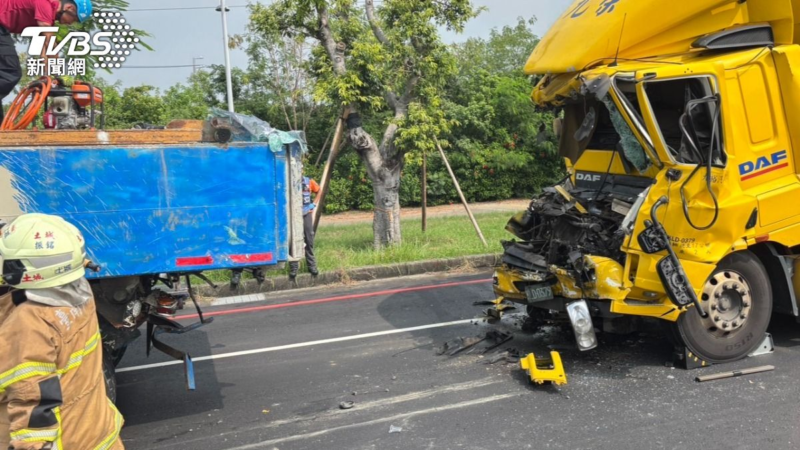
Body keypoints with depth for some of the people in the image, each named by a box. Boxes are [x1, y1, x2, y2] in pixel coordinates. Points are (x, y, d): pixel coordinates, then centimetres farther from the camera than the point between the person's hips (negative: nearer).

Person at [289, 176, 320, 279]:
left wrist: (315, 203, 9)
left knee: (309, 240, 8)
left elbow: (318, 191, 17)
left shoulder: (309, 182, 1)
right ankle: (294, 267, 6)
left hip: (307, 214, 3)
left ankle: (312, 265, 17)